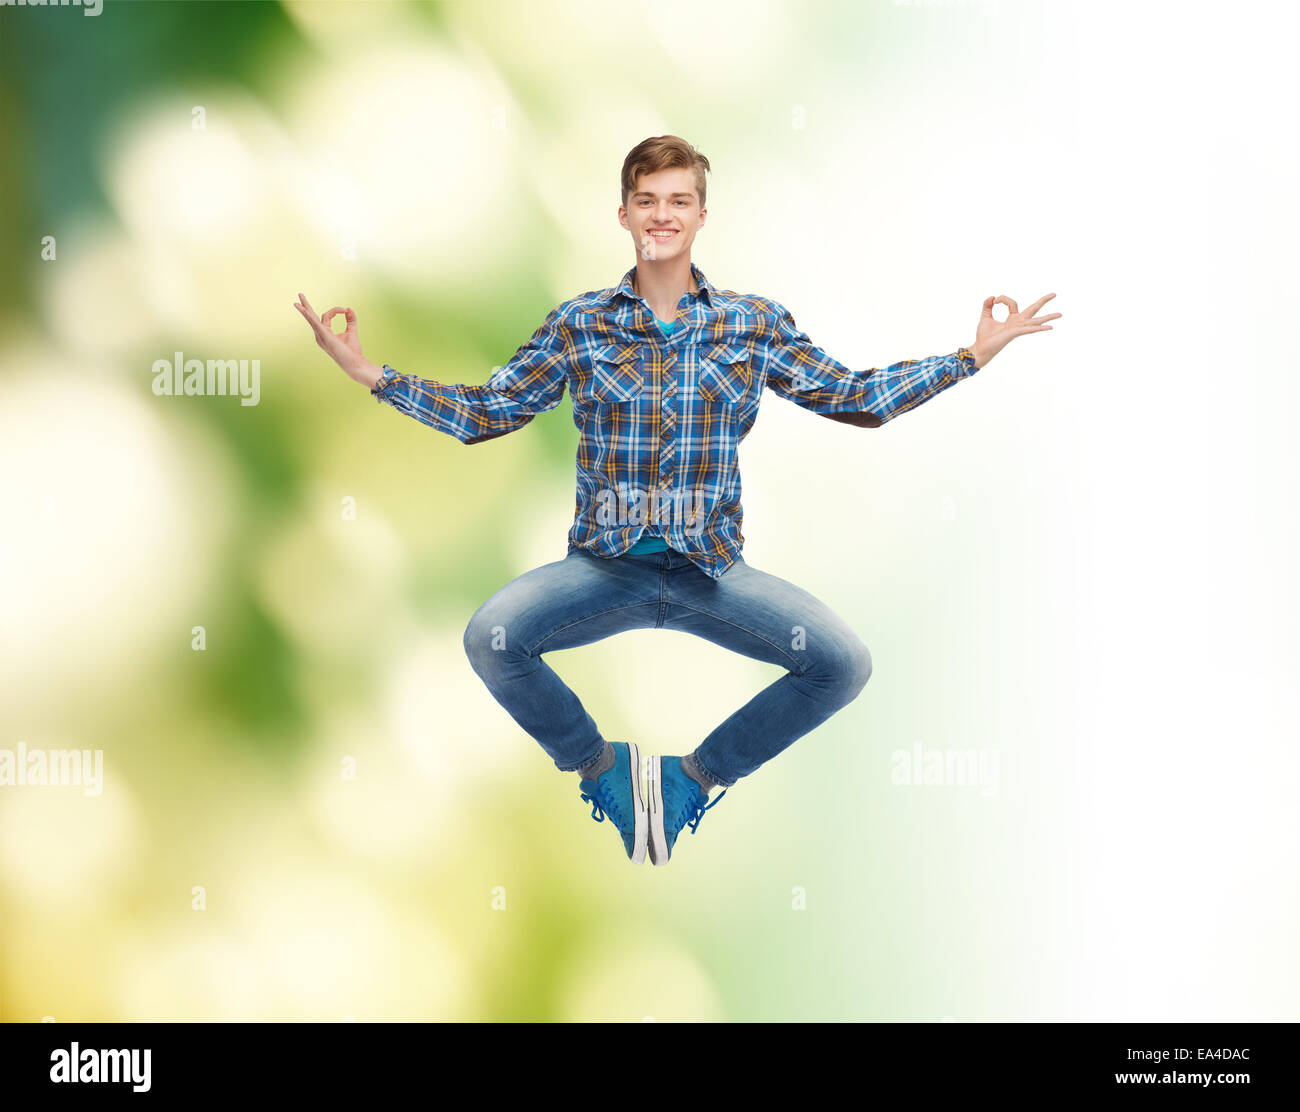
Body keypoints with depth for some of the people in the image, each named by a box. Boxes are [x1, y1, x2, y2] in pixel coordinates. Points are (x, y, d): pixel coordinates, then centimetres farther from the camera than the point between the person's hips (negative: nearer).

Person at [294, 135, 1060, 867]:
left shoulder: (755, 323, 5)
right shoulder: (580, 324, 4)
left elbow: (854, 398, 10)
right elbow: (484, 412, 8)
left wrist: (974, 355, 6)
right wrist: (368, 372, 1)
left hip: (710, 568, 1)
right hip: (605, 563, 0)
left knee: (845, 662, -19)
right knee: (490, 638, -27)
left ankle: (701, 773, 7)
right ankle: (599, 763, 4)